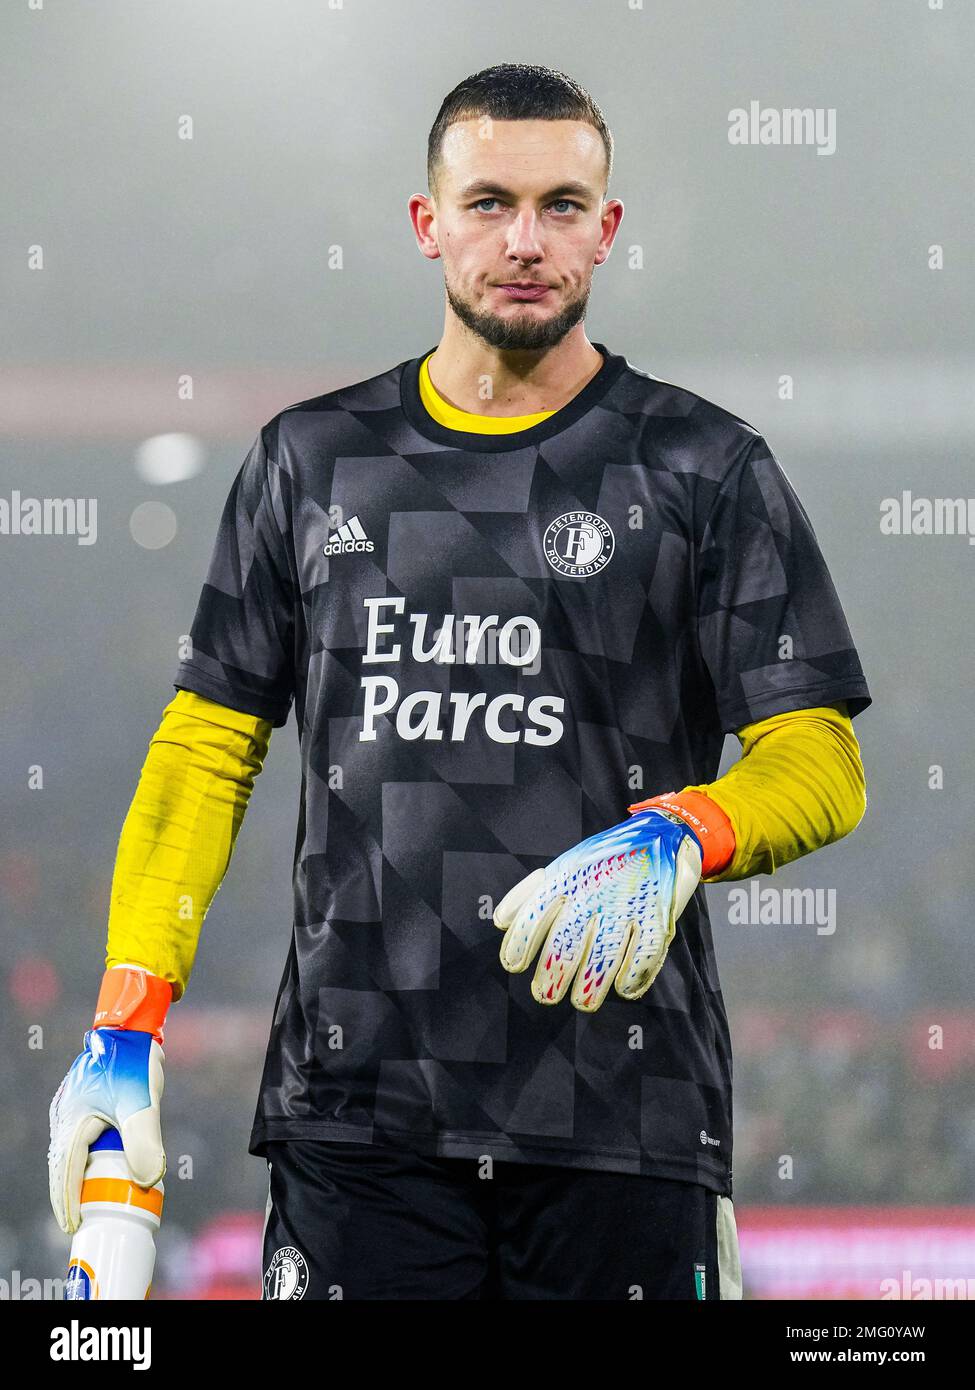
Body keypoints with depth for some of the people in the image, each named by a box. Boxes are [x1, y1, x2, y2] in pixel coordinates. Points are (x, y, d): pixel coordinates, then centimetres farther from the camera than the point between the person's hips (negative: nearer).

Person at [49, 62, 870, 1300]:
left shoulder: (708, 470, 5)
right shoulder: (312, 459, 12)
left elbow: (820, 763, 1)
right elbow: (208, 746, 13)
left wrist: (679, 837, -21)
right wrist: (125, 1026, 3)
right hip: (355, 1101, 1)